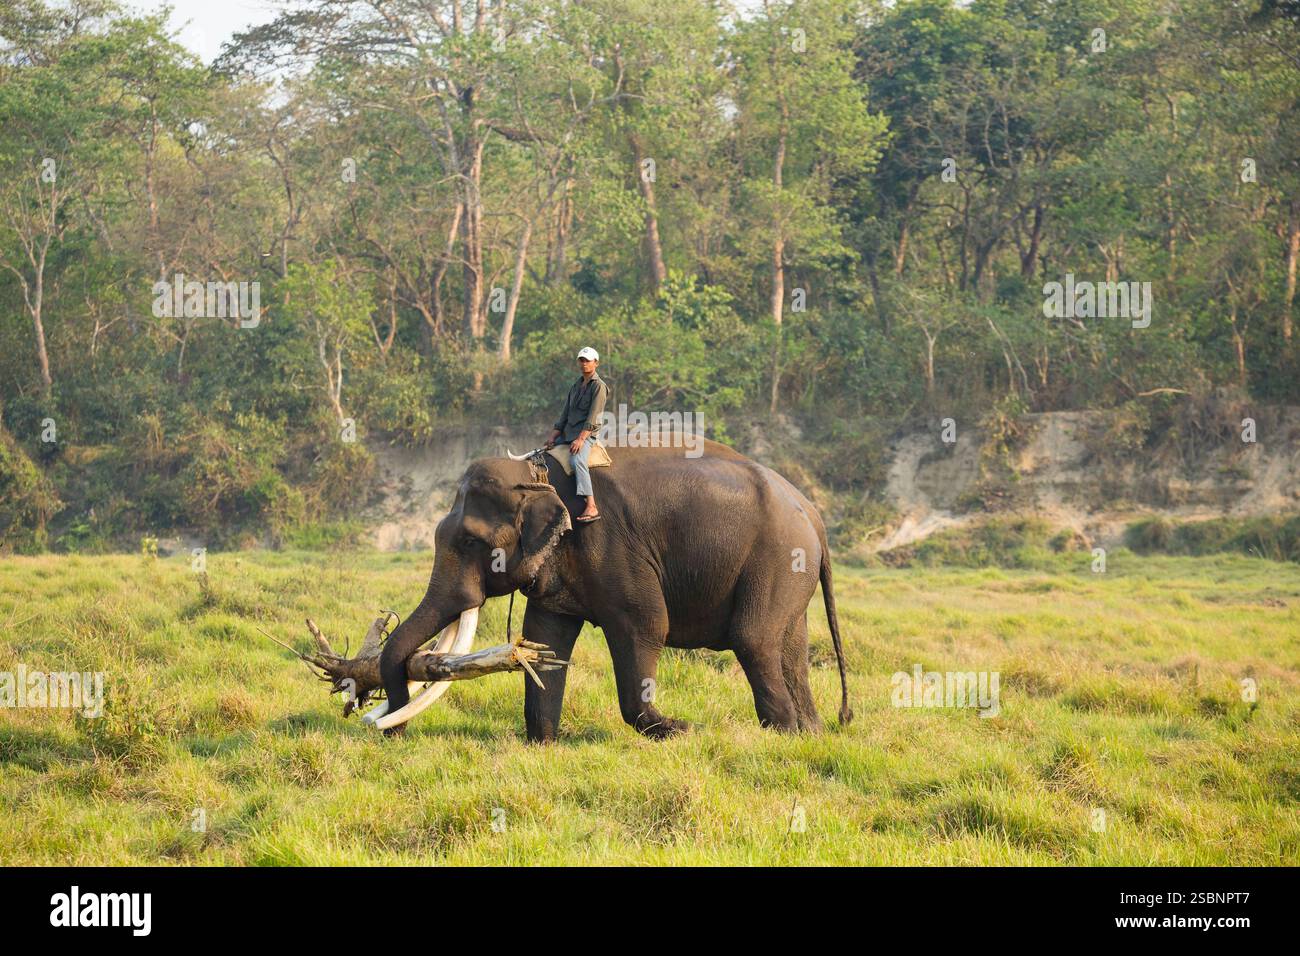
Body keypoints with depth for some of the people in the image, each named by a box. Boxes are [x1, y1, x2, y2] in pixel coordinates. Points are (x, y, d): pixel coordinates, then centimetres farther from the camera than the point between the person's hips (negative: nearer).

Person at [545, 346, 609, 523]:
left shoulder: (598, 386, -4)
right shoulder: (576, 386, 20)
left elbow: (593, 418, -14)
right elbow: (565, 414, 18)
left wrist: (580, 439, -23)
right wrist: (553, 436, 6)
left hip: (587, 434, -9)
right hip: (568, 432, 9)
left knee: (577, 461, -35)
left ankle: (592, 508, -46)